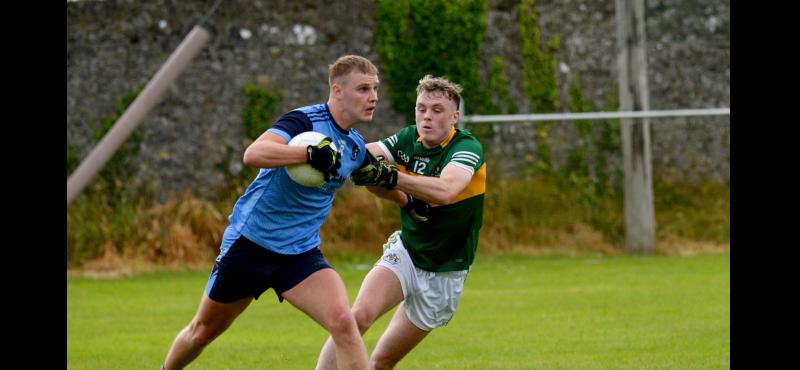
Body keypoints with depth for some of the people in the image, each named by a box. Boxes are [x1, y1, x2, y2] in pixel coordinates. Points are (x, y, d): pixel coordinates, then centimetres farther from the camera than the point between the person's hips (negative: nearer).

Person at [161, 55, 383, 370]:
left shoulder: (356, 146, 5)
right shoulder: (305, 120, -18)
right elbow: (253, 154, -37)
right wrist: (312, 153, -44)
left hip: (301, 253, 5)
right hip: (249, 245, -4)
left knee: (343, 322, -22)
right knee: (204, 331, 15)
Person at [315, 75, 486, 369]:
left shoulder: (467, 148, -19)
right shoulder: (409, 139, -2)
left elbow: (446, 190, -39)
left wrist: (391, 176, -51)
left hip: (444, 274, -3)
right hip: (405, 253, 3)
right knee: (358, 316, -25)